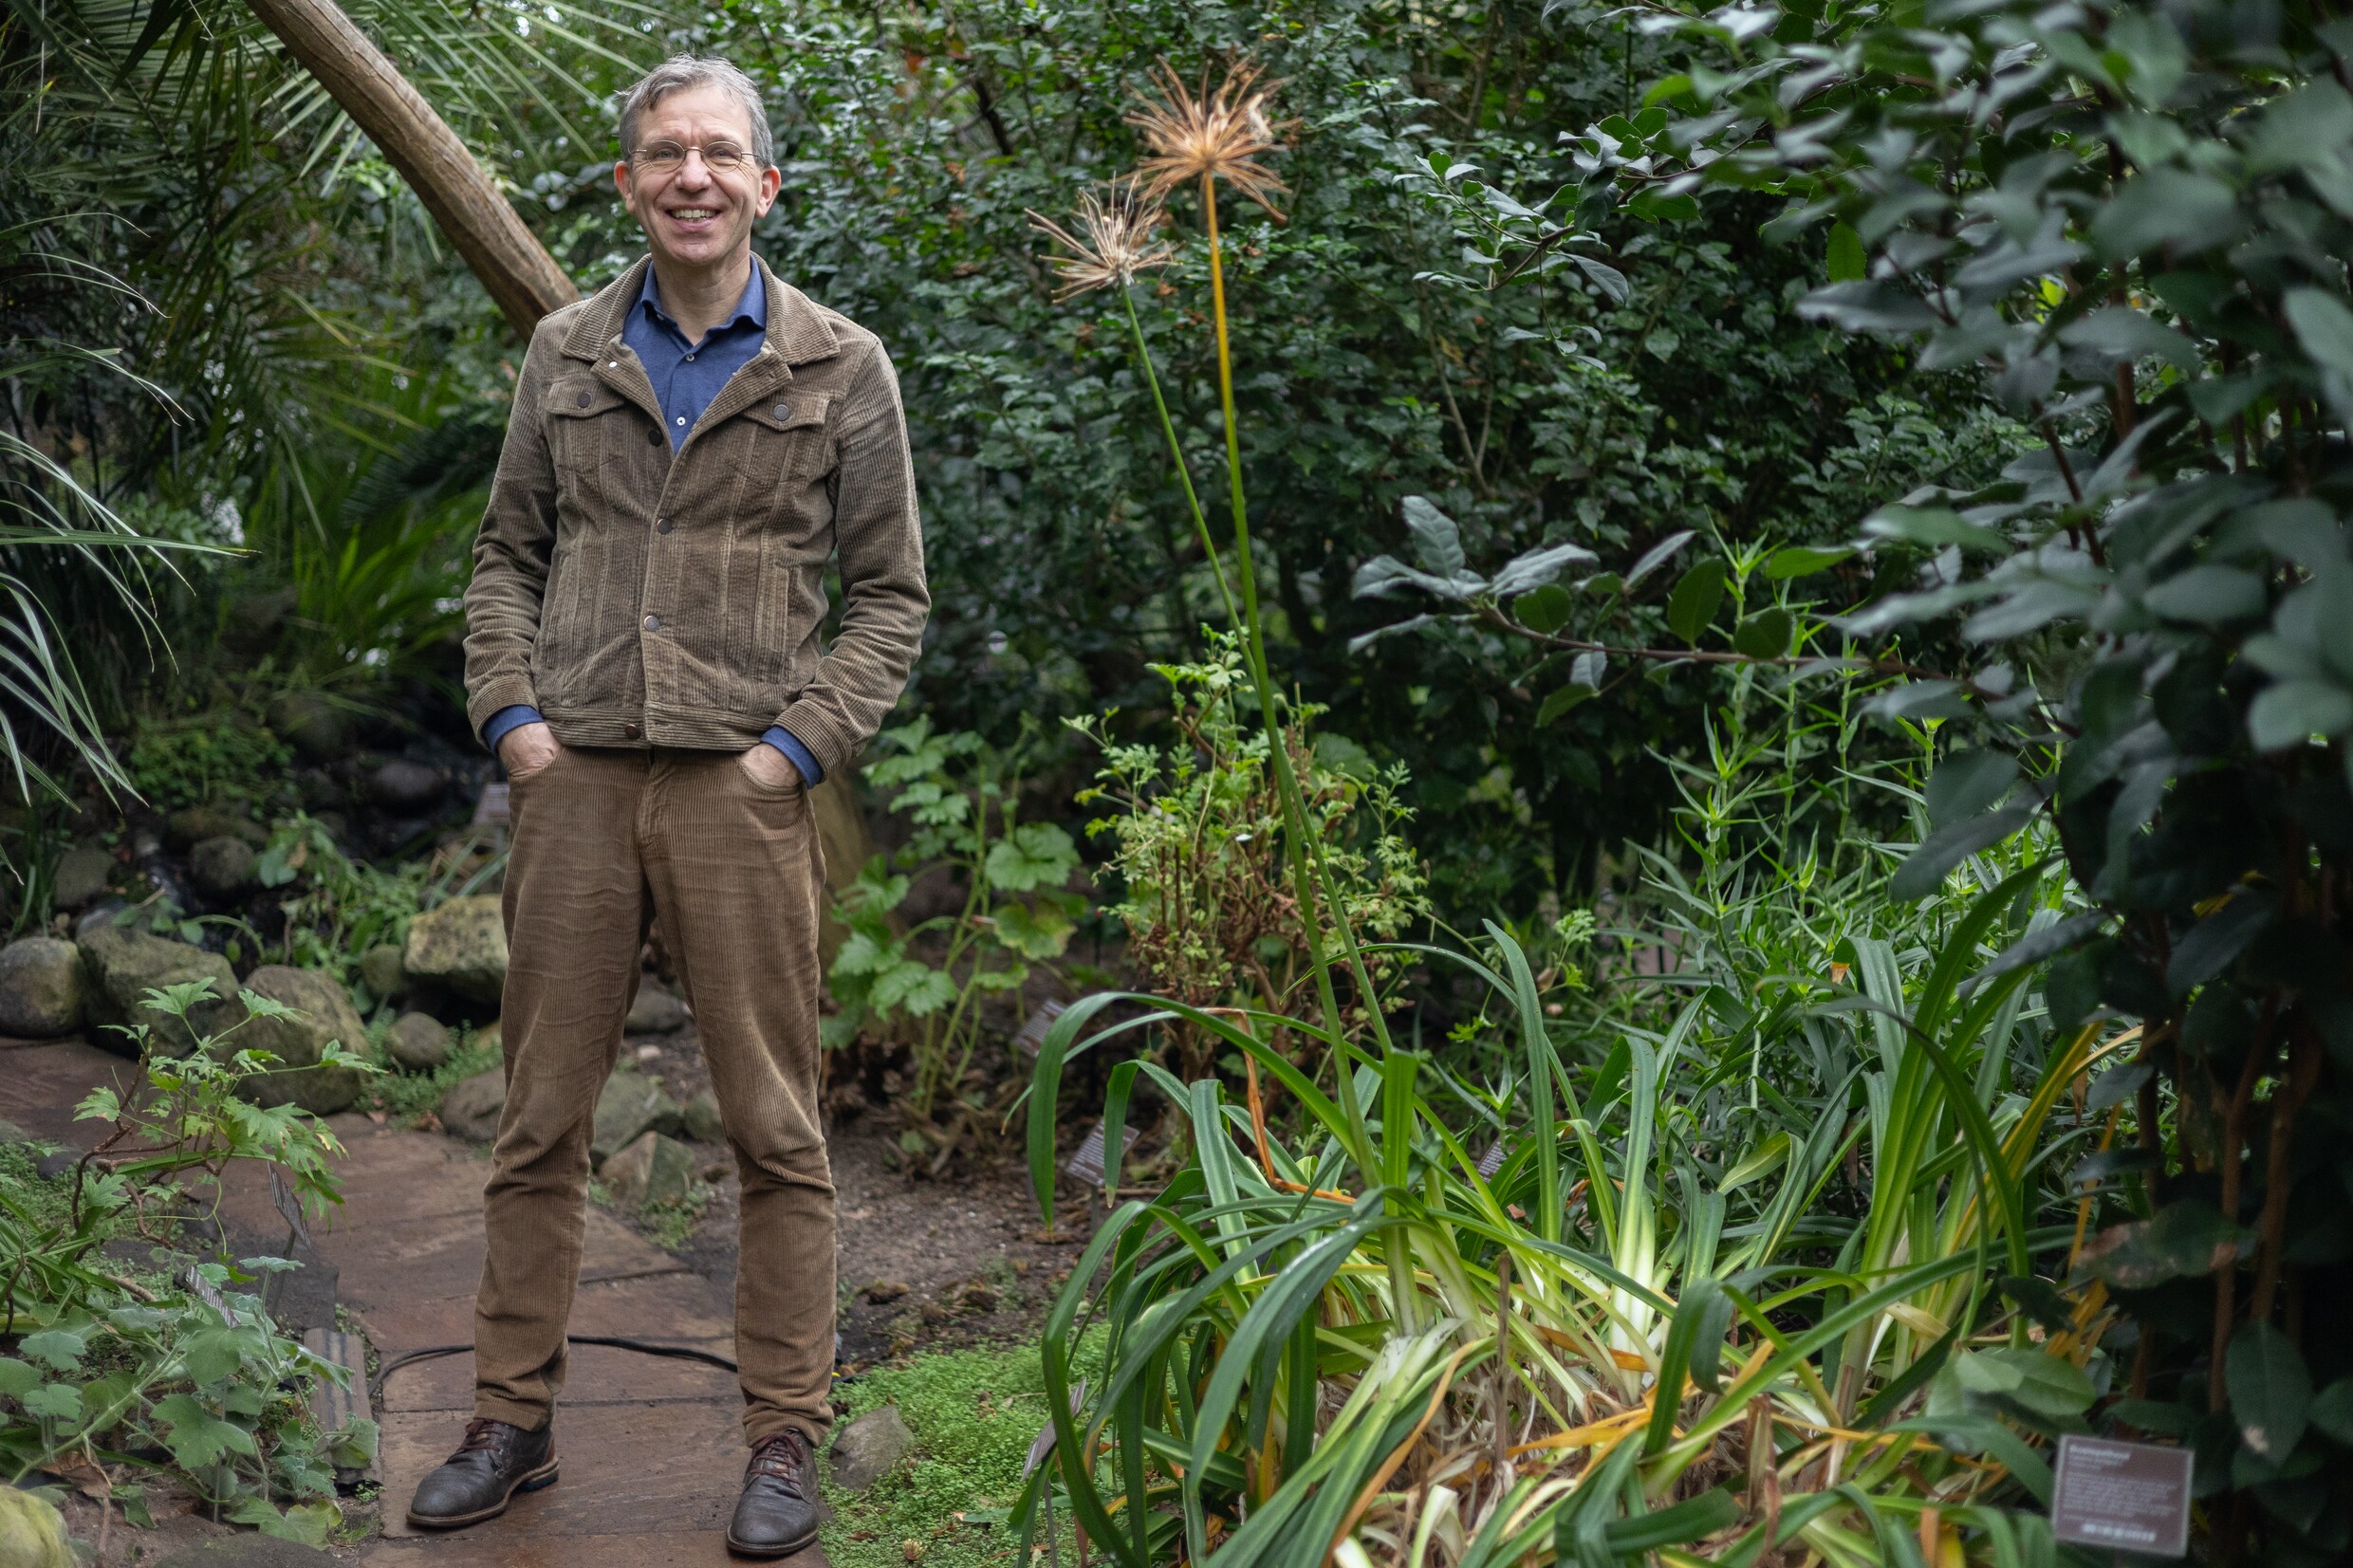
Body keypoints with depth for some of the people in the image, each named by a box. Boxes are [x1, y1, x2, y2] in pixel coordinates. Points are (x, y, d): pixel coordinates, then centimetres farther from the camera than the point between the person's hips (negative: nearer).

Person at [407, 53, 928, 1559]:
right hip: (575, 778, 3)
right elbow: (509, 554, 16)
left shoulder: (840, 368, 3)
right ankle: (514, 1423, 20)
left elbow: (891, 593, 4)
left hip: (738, 786, -2)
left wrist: (797, 747, -7)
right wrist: (512, 715, 1)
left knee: (776, 1128, 1)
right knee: (541, 1119, 8)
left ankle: (787, 1442, 11)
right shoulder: (567, 354, 11)